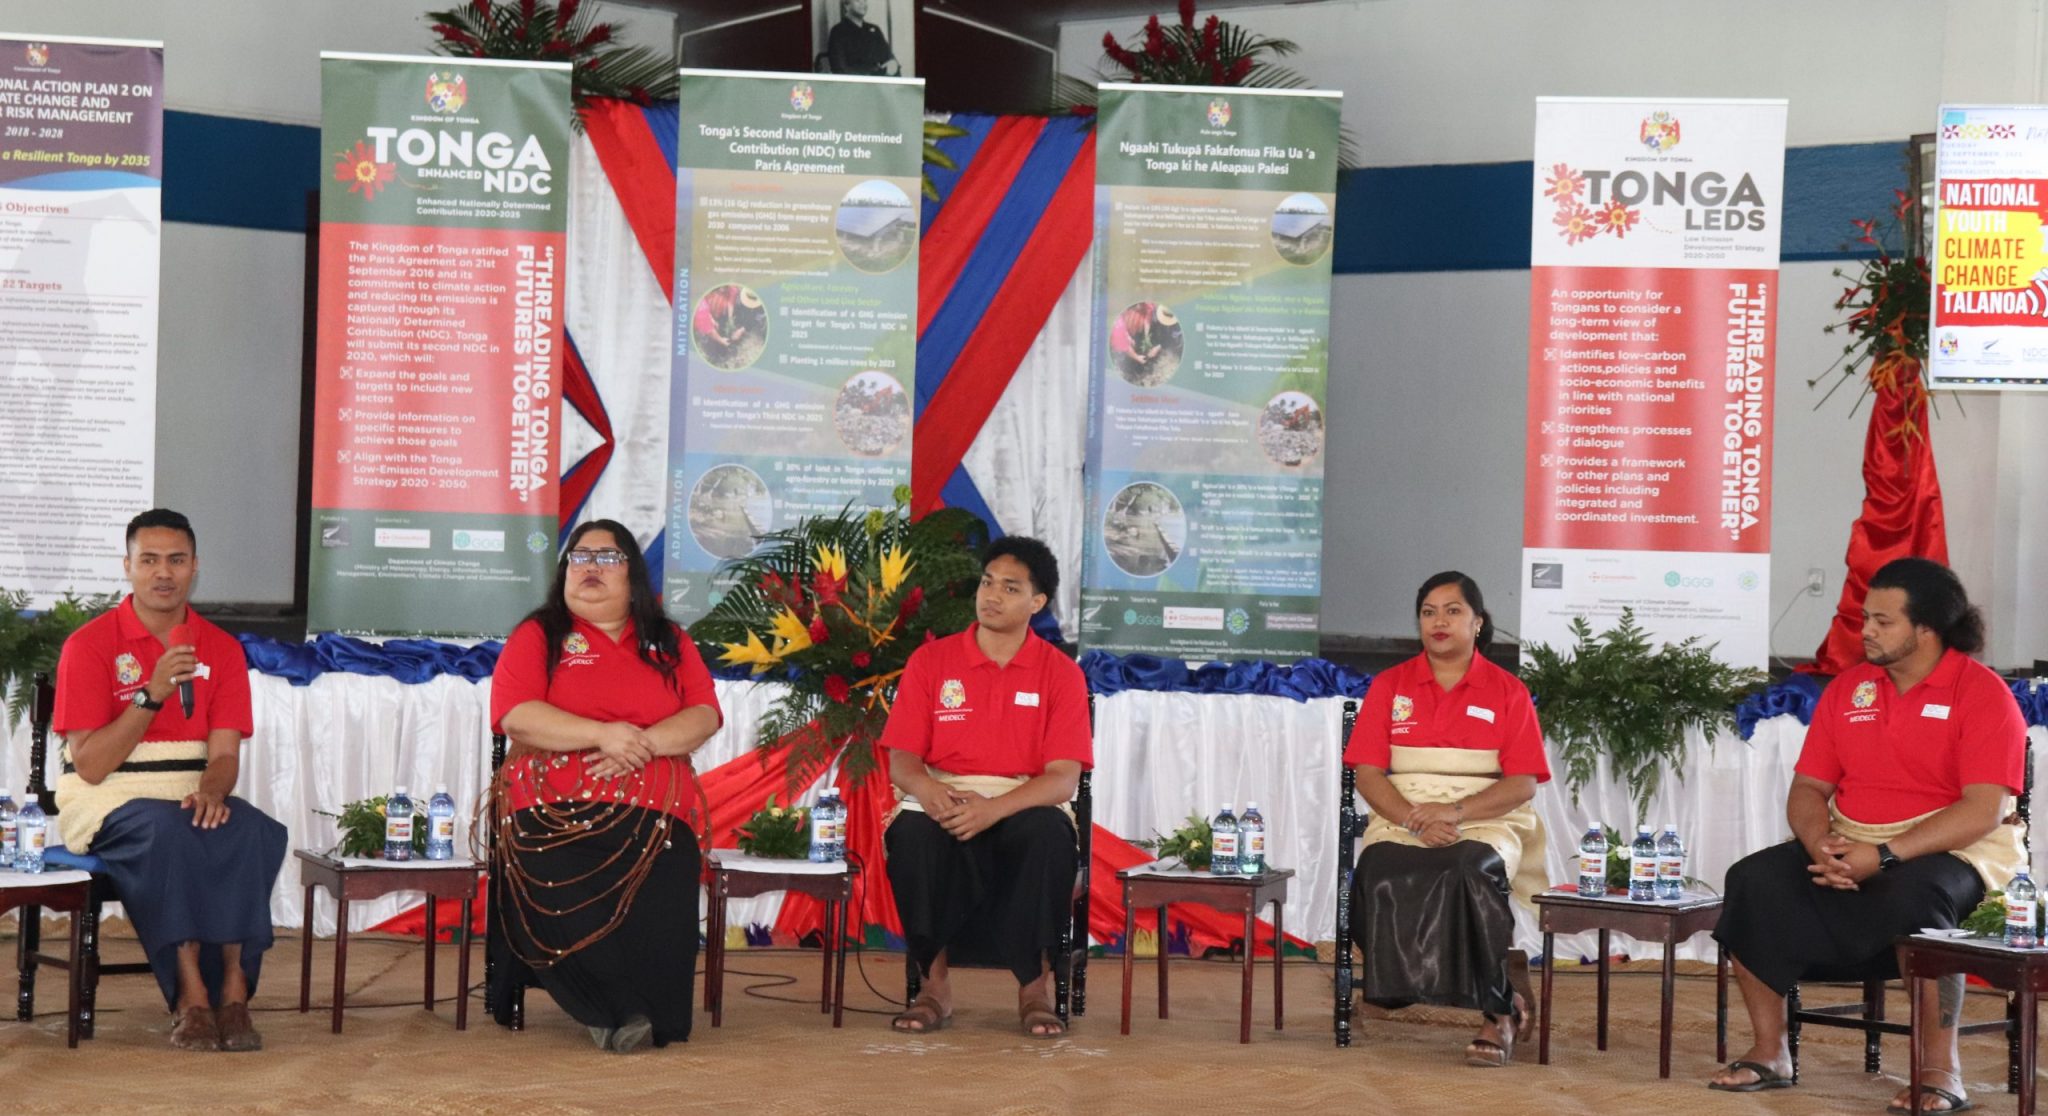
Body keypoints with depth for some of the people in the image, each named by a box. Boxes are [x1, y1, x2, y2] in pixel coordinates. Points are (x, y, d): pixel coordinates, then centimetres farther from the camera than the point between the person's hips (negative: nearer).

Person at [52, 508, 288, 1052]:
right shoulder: (90, 645, -3)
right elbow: (90, 766, -10)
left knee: (253, 831, -30)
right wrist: (152, 695, -20)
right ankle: (192, 996, -32)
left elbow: (224, 753, 1)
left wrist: (211, 793, -22)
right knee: (166, 829, -37)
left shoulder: (221, 649, 8)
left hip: (192, 797, 3)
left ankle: (233, 991, -27)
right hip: (105, 801, -3)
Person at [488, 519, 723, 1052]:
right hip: (553, 816, -1)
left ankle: (643, 1014, -8)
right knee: (569, 910, -30)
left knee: (660, 908, -29)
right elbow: (516, 716, -3)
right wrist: (603, 735, -13)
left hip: (653, 818, 1)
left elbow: (705, 716, 9)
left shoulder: (670, 644, 22)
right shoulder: (537, 636, 13)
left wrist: (644, 743, -10)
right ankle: (619, 1012, -12)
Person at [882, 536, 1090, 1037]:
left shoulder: (1061, 673, 3)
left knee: (1048, 832, -36)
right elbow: (902, 760, 2)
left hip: (1023, 811, 0)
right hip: (943, 806, 1)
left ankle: (1035, 986, -21)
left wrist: (993, 808, -25)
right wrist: (929, 791, -23)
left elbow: (1063, 777, -7)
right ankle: (935, 982, -20)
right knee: (911, 831, -35)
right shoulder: (931, 660, 6)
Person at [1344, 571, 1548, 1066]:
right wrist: (1415, 820, -13)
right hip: (1402, 815, 2)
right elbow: (1368, 772, 5)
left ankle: (1497, 1011, -22)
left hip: (1485, 820, -1)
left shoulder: (1508, 691, 9)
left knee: (1471, 869, -37)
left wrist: (1455, 812, -15)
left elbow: (1523, 783, 1)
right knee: (1379, 871, -34)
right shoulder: (1390, 685, 14)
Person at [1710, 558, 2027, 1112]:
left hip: (1948, 851, -5)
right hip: (1849, 845, 5)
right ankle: (1769, 1053, -11)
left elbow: (1982, 811, -17)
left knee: (1911, 898, -39)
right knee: (1753, 881, -19)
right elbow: (1807, 788, 9)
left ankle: (1940, 1070, -24)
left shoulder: (1982, 693, -8)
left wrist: (1884, 855, -25)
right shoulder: (1848, 688, 9)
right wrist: (1822, 847, -15)